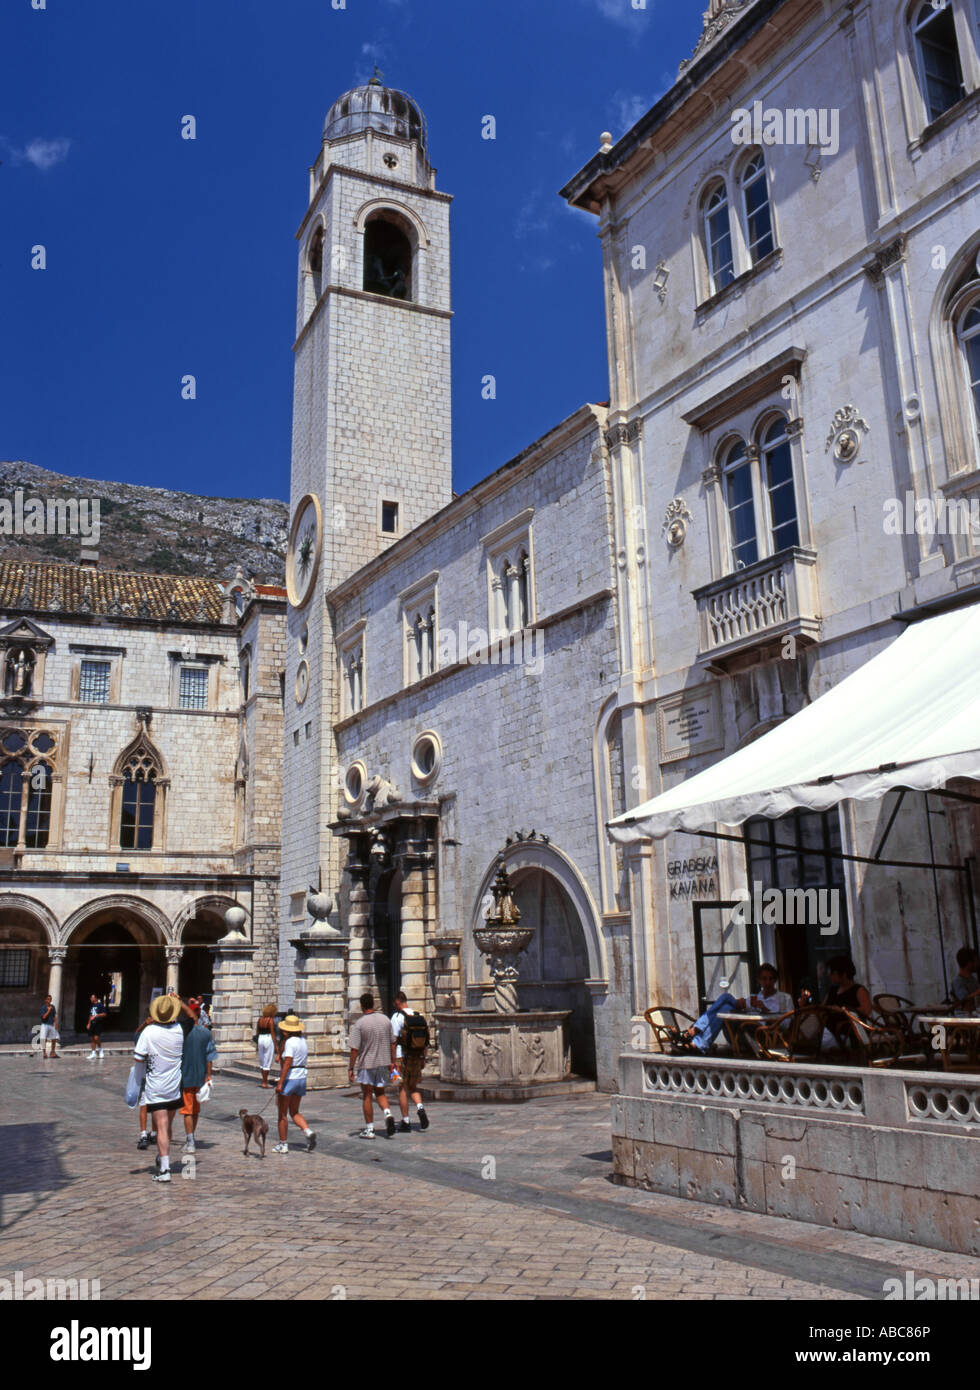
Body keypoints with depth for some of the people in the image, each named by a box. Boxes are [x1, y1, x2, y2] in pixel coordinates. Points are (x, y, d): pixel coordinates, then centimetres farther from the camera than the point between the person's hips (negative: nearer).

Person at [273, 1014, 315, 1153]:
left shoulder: (290, 1042, -16)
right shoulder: (303, 1041, 8)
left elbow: (287, 1063, -21)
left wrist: (280, 1083, -21)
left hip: (289, 1078, -8)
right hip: (302, 1078, 8)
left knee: (283, 1114, 7)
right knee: (294, 1112, 15)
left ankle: (282, 1144, 13)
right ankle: (308, 1132, -7)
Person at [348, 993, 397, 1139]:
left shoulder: (359, 1024, -13)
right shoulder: (385, 1020, 2)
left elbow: (354, 1049, -14)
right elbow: (392, 1043, 8)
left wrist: (351, 1068, -7)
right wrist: (392, 1061, 17)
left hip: (367, 1064, -4)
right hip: (384, 1063, 4)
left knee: (367, 1096, 8)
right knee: (380, 1092, 18)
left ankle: (369, 1129, 11)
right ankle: (388, 1114, -6)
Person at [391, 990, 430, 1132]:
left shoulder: (397, 1017, -9)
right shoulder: (419, 1016, 8)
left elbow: (394, 1040, -14)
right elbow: (425, 1041, 11)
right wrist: (423, 1059, 17)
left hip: (402, 1057, -5)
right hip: (417, 1057, 5)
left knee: (402, 1089, 4)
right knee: (413, 1087, 19)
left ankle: (405, 1122, 7)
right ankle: (420, 1107, -6)